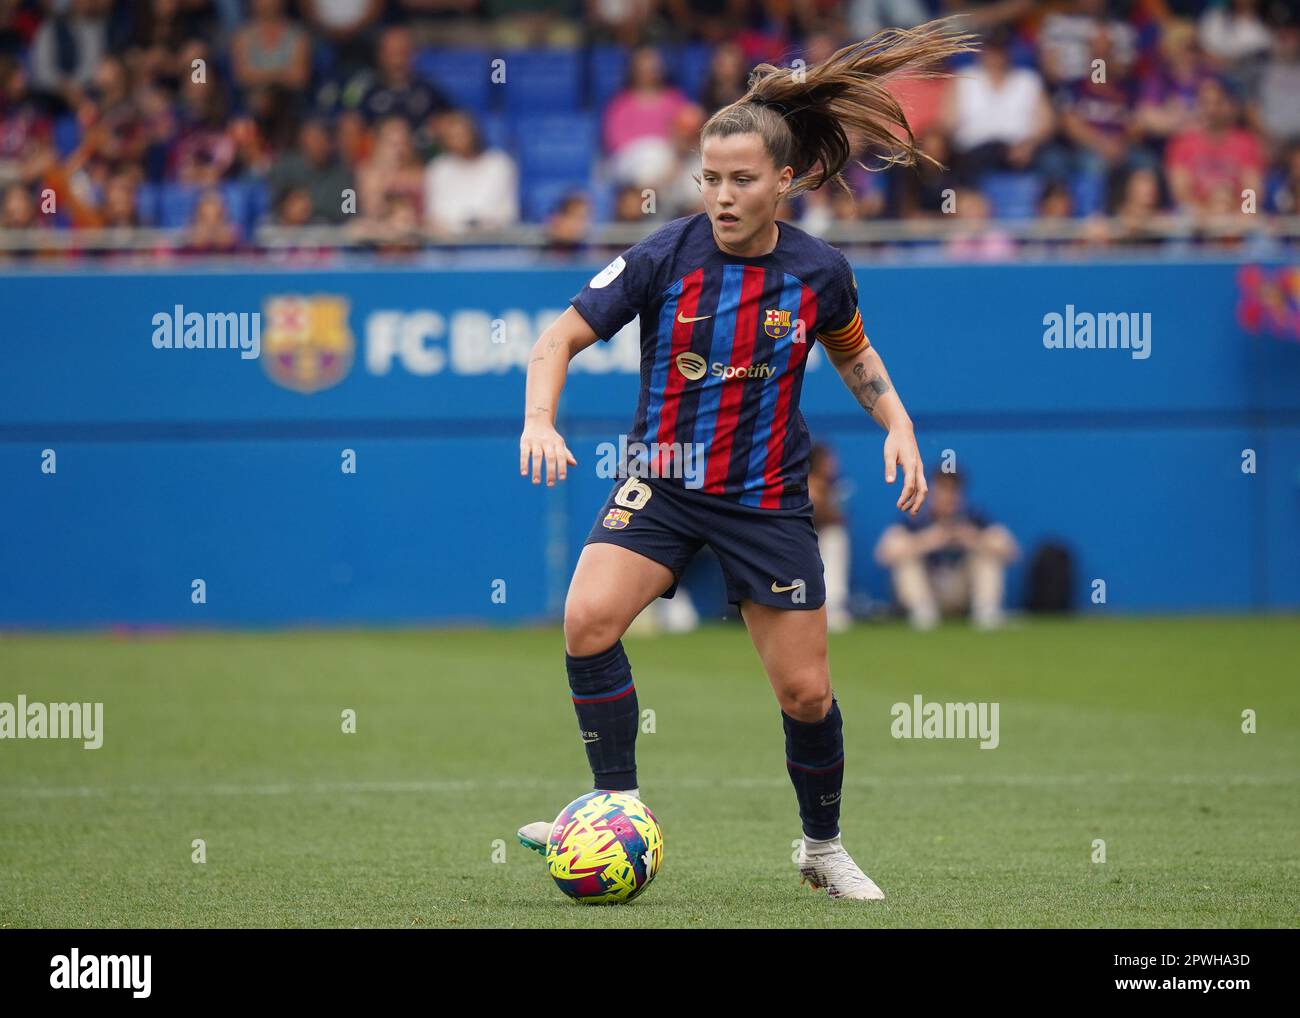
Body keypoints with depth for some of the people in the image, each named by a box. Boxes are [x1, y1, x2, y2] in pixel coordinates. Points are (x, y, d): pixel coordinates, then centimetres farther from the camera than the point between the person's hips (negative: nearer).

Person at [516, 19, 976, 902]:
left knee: (806, 693, 3)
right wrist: (540, 418, -25)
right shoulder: (665, 257, -12)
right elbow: (562, 335, -8)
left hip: (769, 497, 1)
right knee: (589, 619, -25)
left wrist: (898, 424, 1)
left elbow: (852, 349, 15)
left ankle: (824, 847, 28)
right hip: (662, 486, -1)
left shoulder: (817, 272, -7)